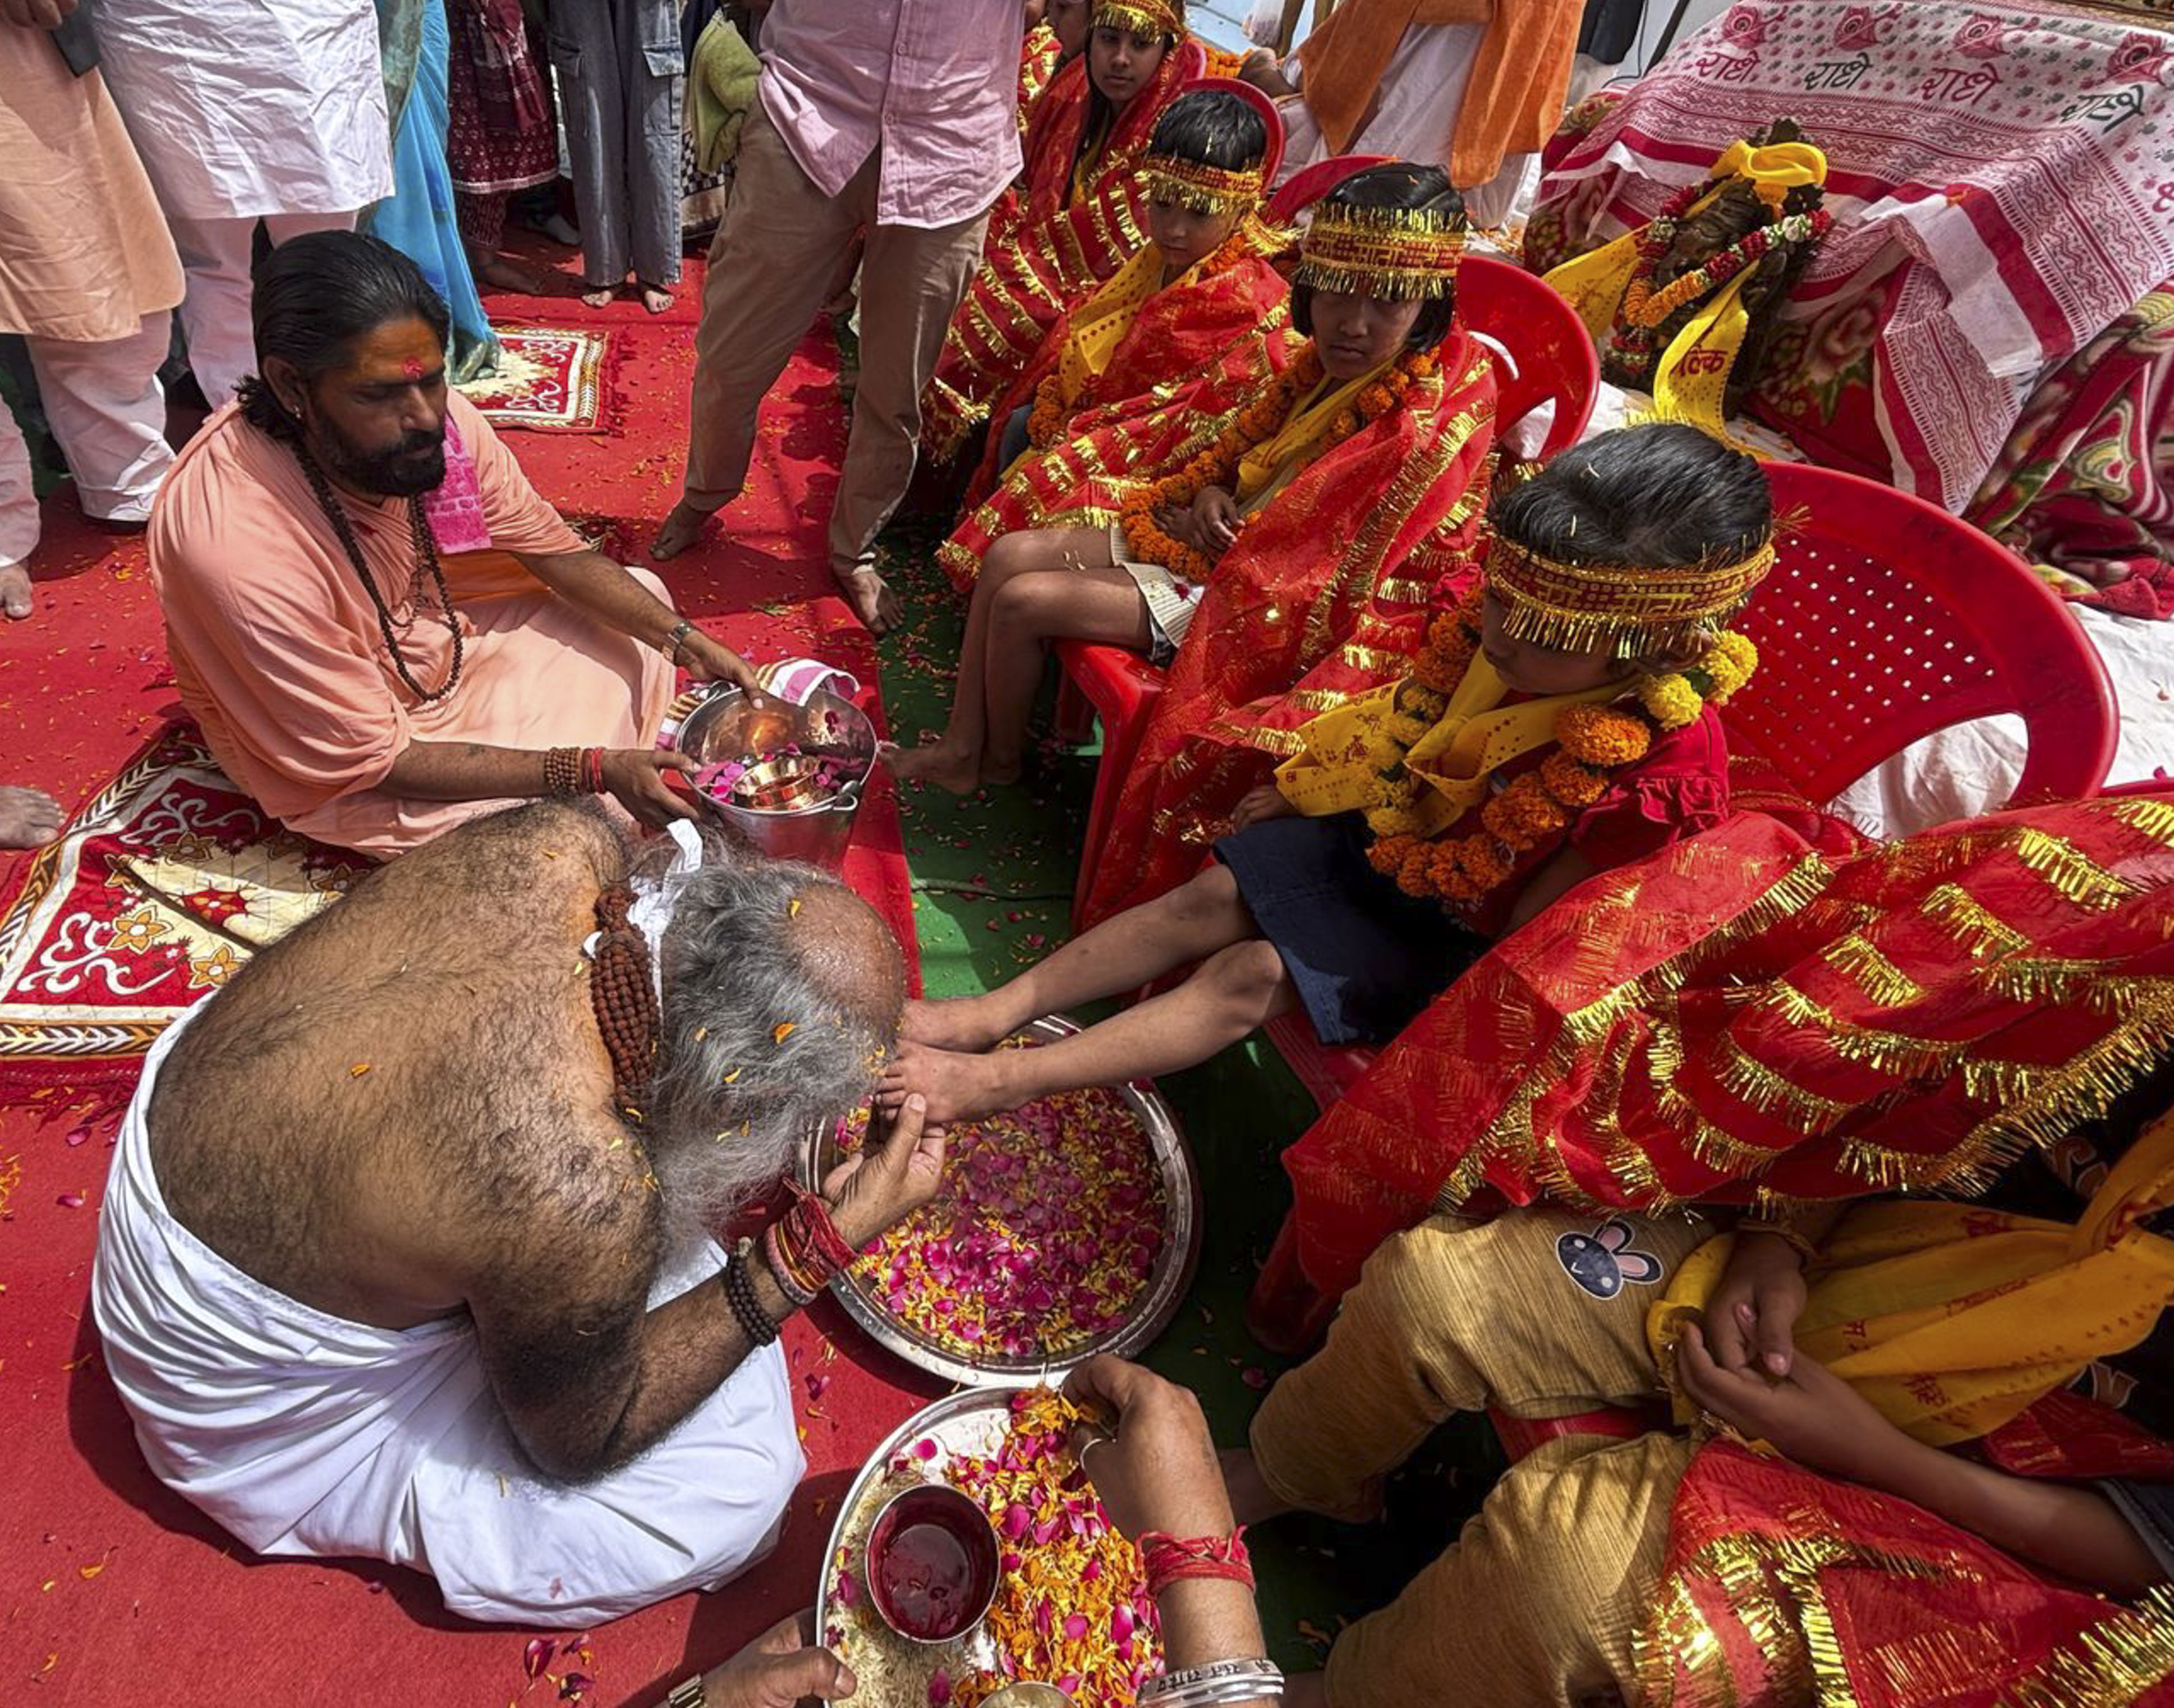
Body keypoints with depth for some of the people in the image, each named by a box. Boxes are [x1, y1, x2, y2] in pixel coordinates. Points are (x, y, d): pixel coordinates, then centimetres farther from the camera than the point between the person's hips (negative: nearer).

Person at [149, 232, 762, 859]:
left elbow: (556, 551, -6)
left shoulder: (432, 413, -22)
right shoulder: (237, 549, -36)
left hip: (440, 641, 7)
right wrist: (591, 770, -32)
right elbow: (372, 759, -28)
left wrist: (685, 639, -19)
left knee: (643, 602, 4)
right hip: (342, 770, -6)